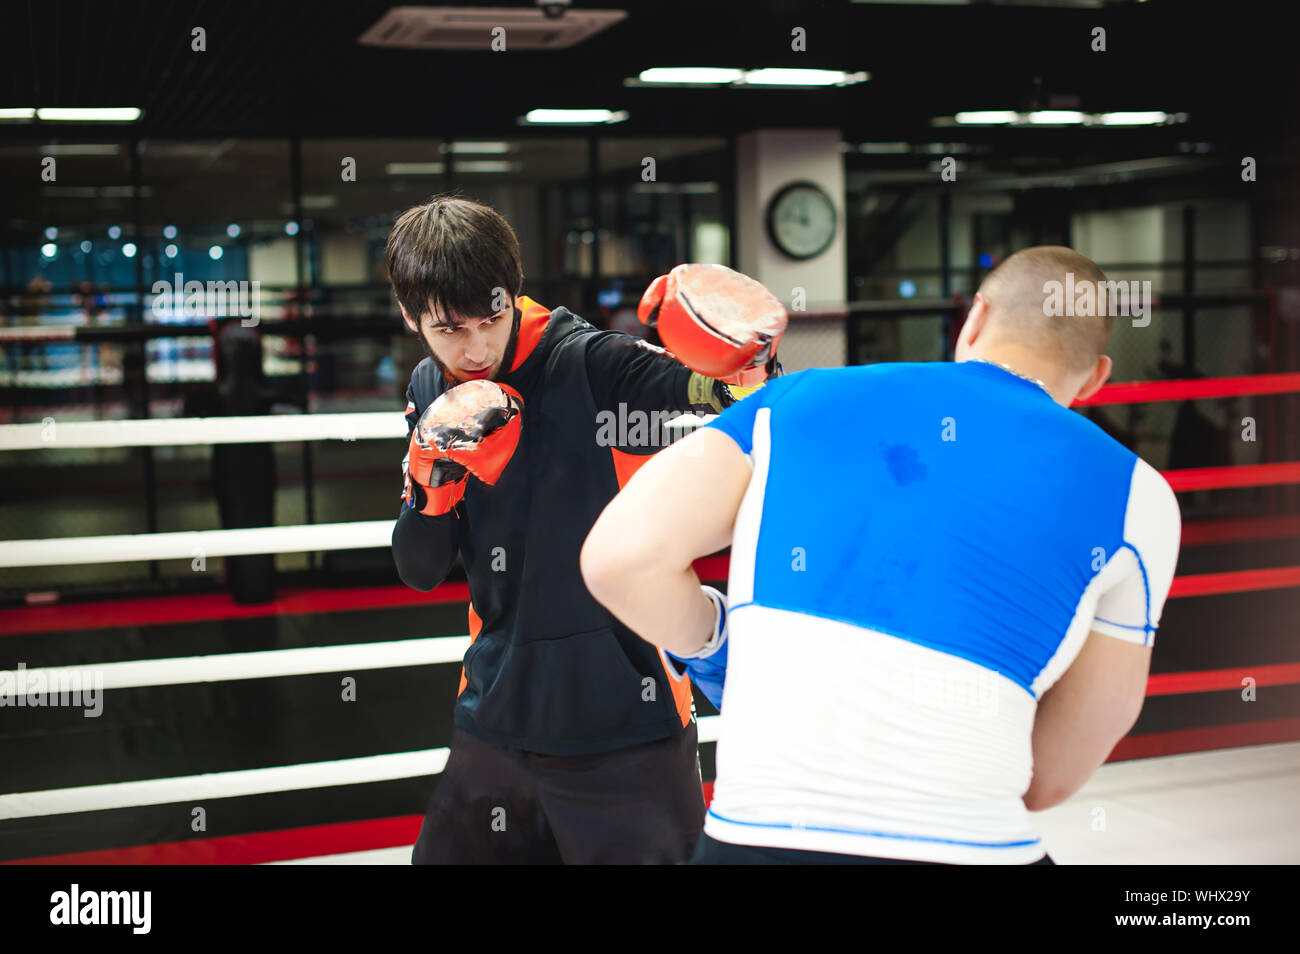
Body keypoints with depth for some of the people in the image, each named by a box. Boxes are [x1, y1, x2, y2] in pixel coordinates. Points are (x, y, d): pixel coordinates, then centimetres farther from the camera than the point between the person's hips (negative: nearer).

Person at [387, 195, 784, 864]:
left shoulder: (588, 363, -13)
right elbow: (419, 571, 5)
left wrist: (748, 362, -41)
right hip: (497, 721, 6)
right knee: (445, 852, 16)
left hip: (626, 722, -5)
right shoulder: (431, 393, 6)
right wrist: (434, 480, -13)